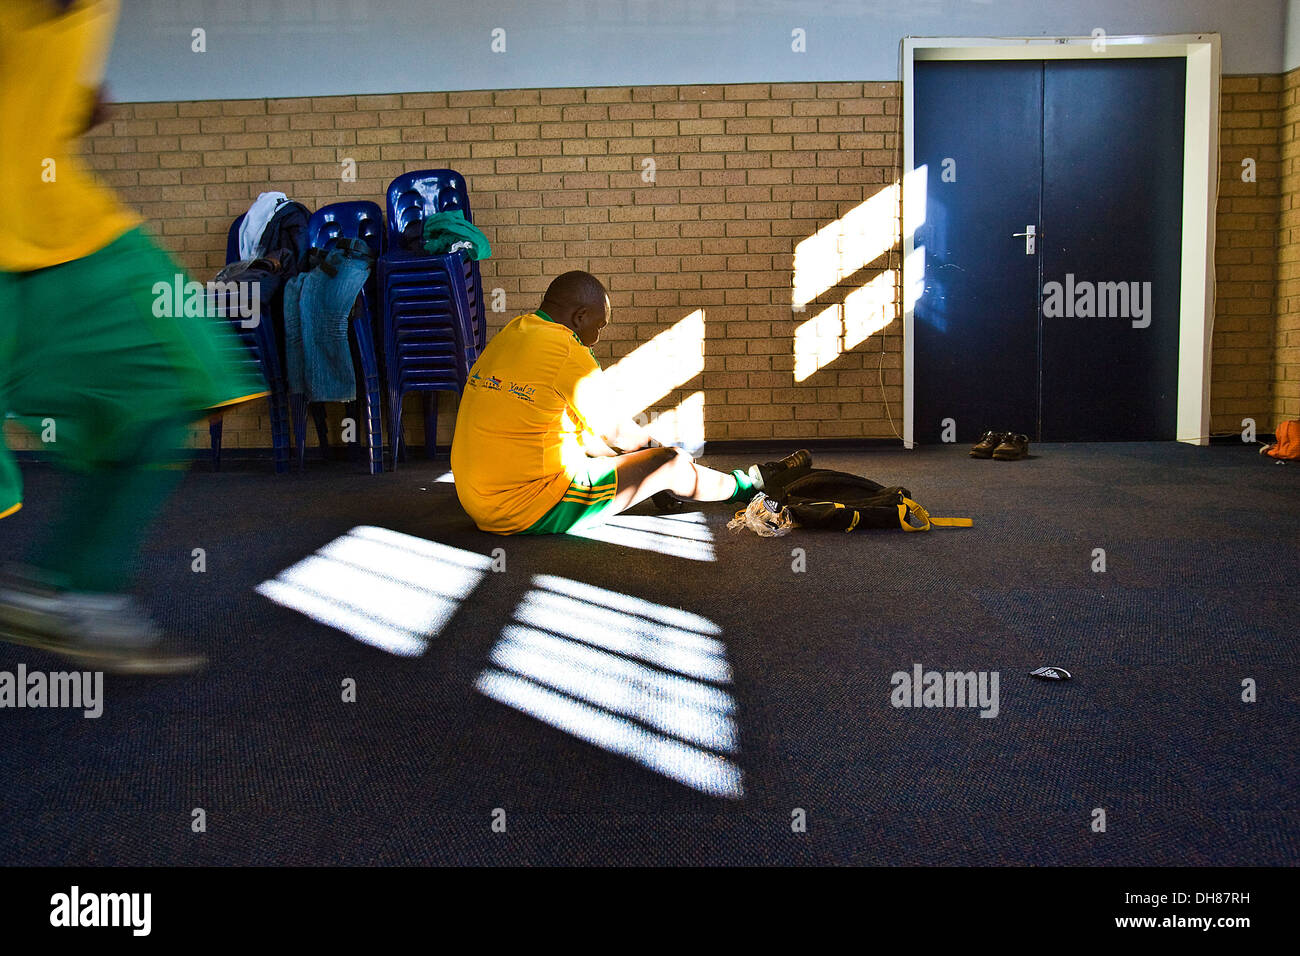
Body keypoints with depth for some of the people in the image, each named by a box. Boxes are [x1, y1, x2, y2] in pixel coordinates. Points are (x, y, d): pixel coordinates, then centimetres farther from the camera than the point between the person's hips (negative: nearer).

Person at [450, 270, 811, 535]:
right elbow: (615, 432, -4)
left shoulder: (509, 335, 10)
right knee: (670, 463, 1)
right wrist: (652, 445, 18)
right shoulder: (568, 354, -17)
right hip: (530, 513, -9)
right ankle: (748, 484, 26)